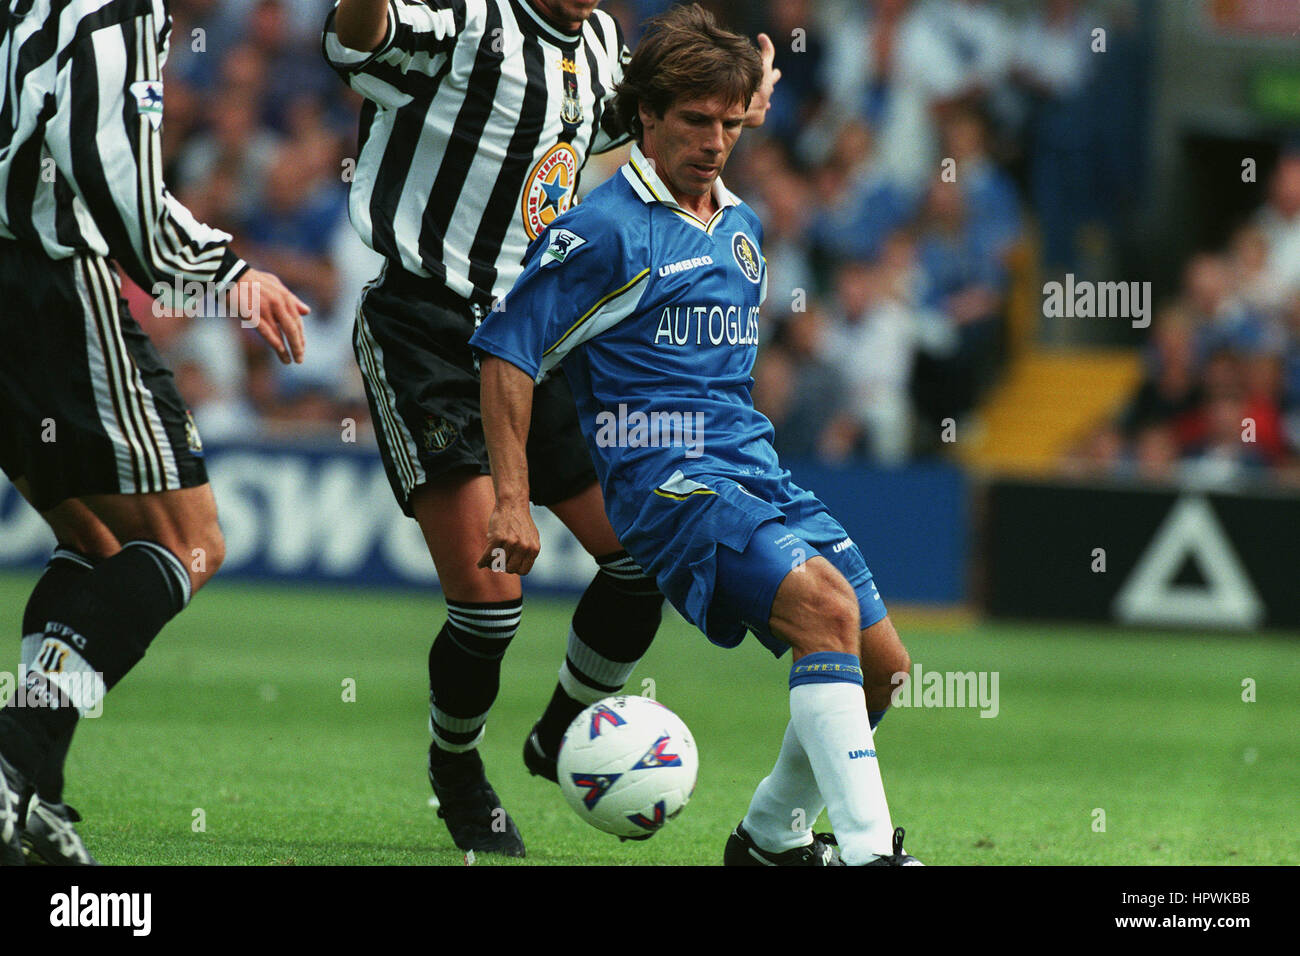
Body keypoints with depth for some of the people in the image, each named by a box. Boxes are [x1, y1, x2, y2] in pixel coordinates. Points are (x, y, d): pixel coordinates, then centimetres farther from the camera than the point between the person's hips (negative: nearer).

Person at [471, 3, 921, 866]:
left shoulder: (741, 225, 18)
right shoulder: (608, 229, -6)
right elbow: (507, 349, -6)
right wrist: (512, 501, -10)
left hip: (757, 471, 8)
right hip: (667, 478, -8)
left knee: (882, 669, 2)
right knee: (825, 605, -30)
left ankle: (772, 835, 23)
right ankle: (868, 849, -35)